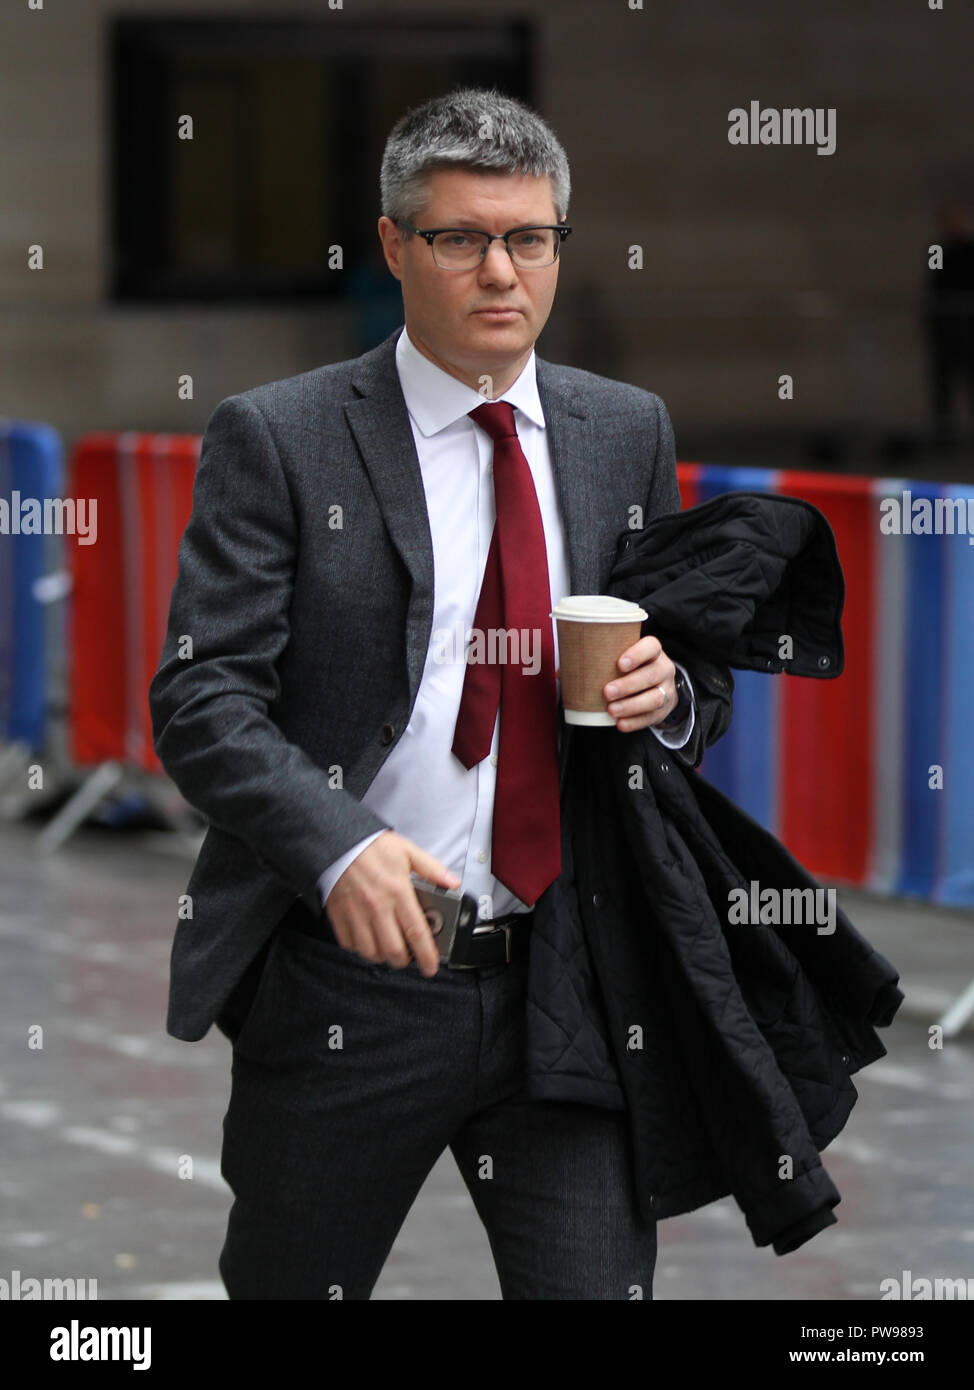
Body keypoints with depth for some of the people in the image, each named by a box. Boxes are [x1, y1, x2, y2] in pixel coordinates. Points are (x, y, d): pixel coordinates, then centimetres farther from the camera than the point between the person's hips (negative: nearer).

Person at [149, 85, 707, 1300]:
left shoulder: (627, 433, 10)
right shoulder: (276, 439, -3)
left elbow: (675, 665, 20)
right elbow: (200, 699, -10)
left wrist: (663, 693, -6)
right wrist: (338, 846, -27)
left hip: (567, 983, 2)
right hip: (345, 984, -2)